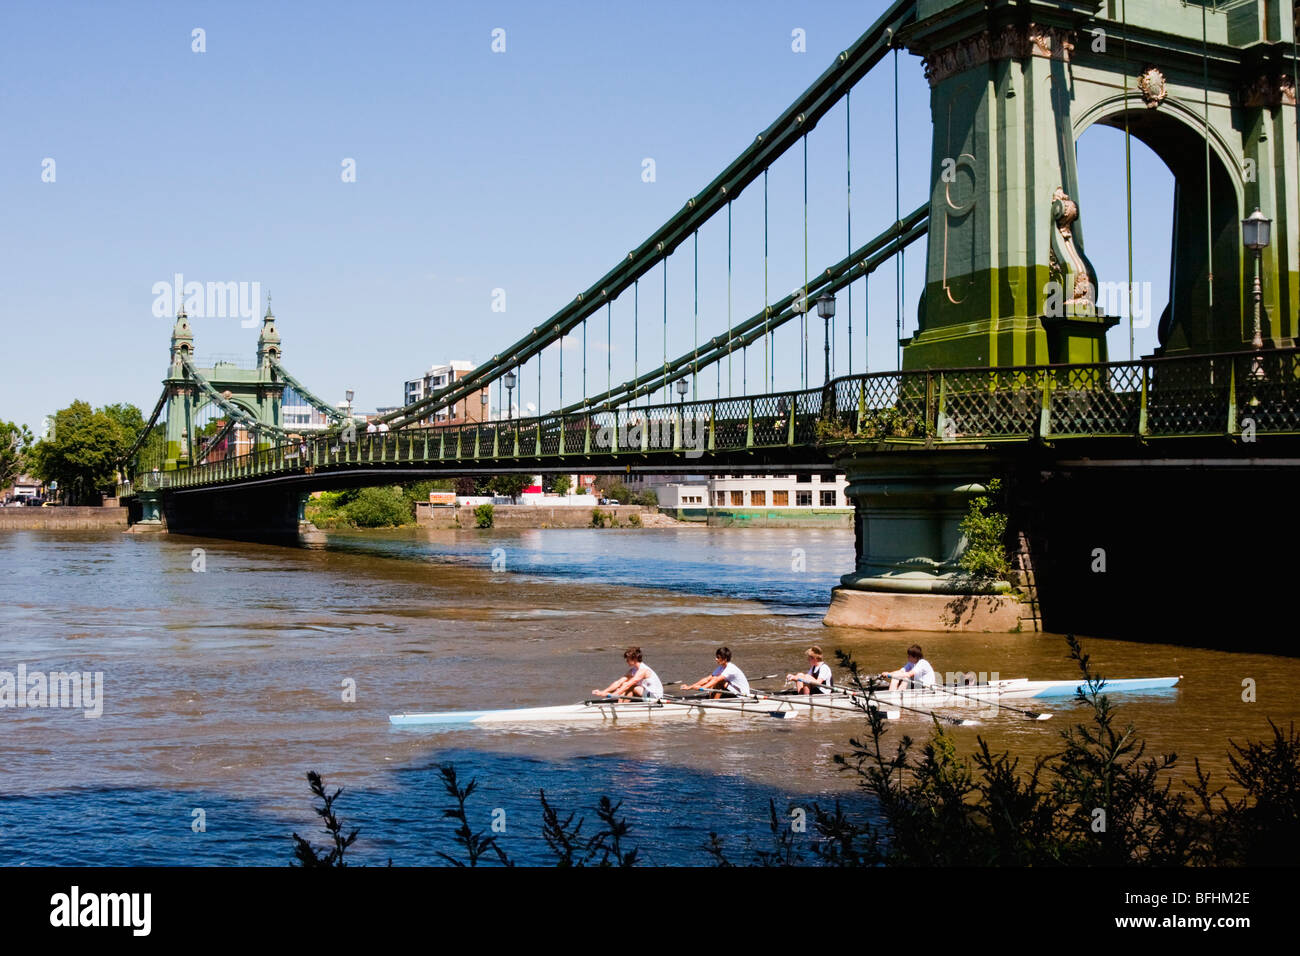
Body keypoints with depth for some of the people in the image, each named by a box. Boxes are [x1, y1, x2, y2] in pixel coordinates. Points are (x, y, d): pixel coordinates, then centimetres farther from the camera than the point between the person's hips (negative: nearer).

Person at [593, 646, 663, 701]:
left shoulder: (643, 670, -21)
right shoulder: (633, 670, 7)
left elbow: (628, 685, -28)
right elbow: (619, 682, 1)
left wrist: (613, 694, -33)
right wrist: (603, 692, -9)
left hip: (655, 695, -9)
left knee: (628, 686, -24)